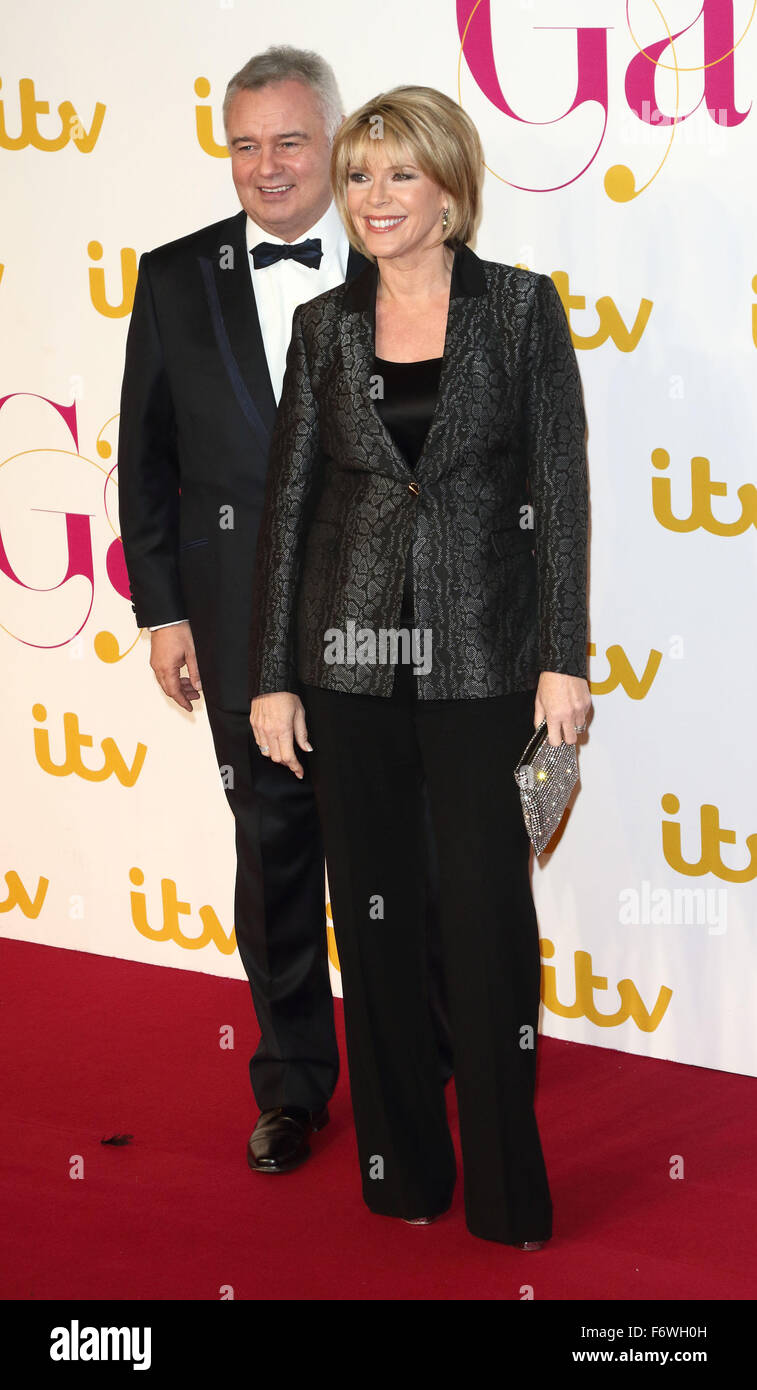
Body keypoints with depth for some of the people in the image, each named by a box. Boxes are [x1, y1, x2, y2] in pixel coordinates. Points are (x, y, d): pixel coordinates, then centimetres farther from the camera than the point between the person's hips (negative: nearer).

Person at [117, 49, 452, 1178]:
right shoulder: (177, 278, 4)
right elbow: (147, 456, 5)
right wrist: (162, 610, 1)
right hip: (247, 619, 1)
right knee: (275, 852, 10)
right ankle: (292, 1083, 25)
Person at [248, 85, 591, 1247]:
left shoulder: (521, 306, -1)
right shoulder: (325, 325, 6)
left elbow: (558, 490, -3)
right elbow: (290, 498, 6)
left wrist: (563, 659, -9)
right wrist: (271, 674, 2)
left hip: (480, 658, -3)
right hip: (351, 652, 3)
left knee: (490, 913, -1)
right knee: (373, 911, 9)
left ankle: (507, 1188, 13)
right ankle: (403, 1163, 24)